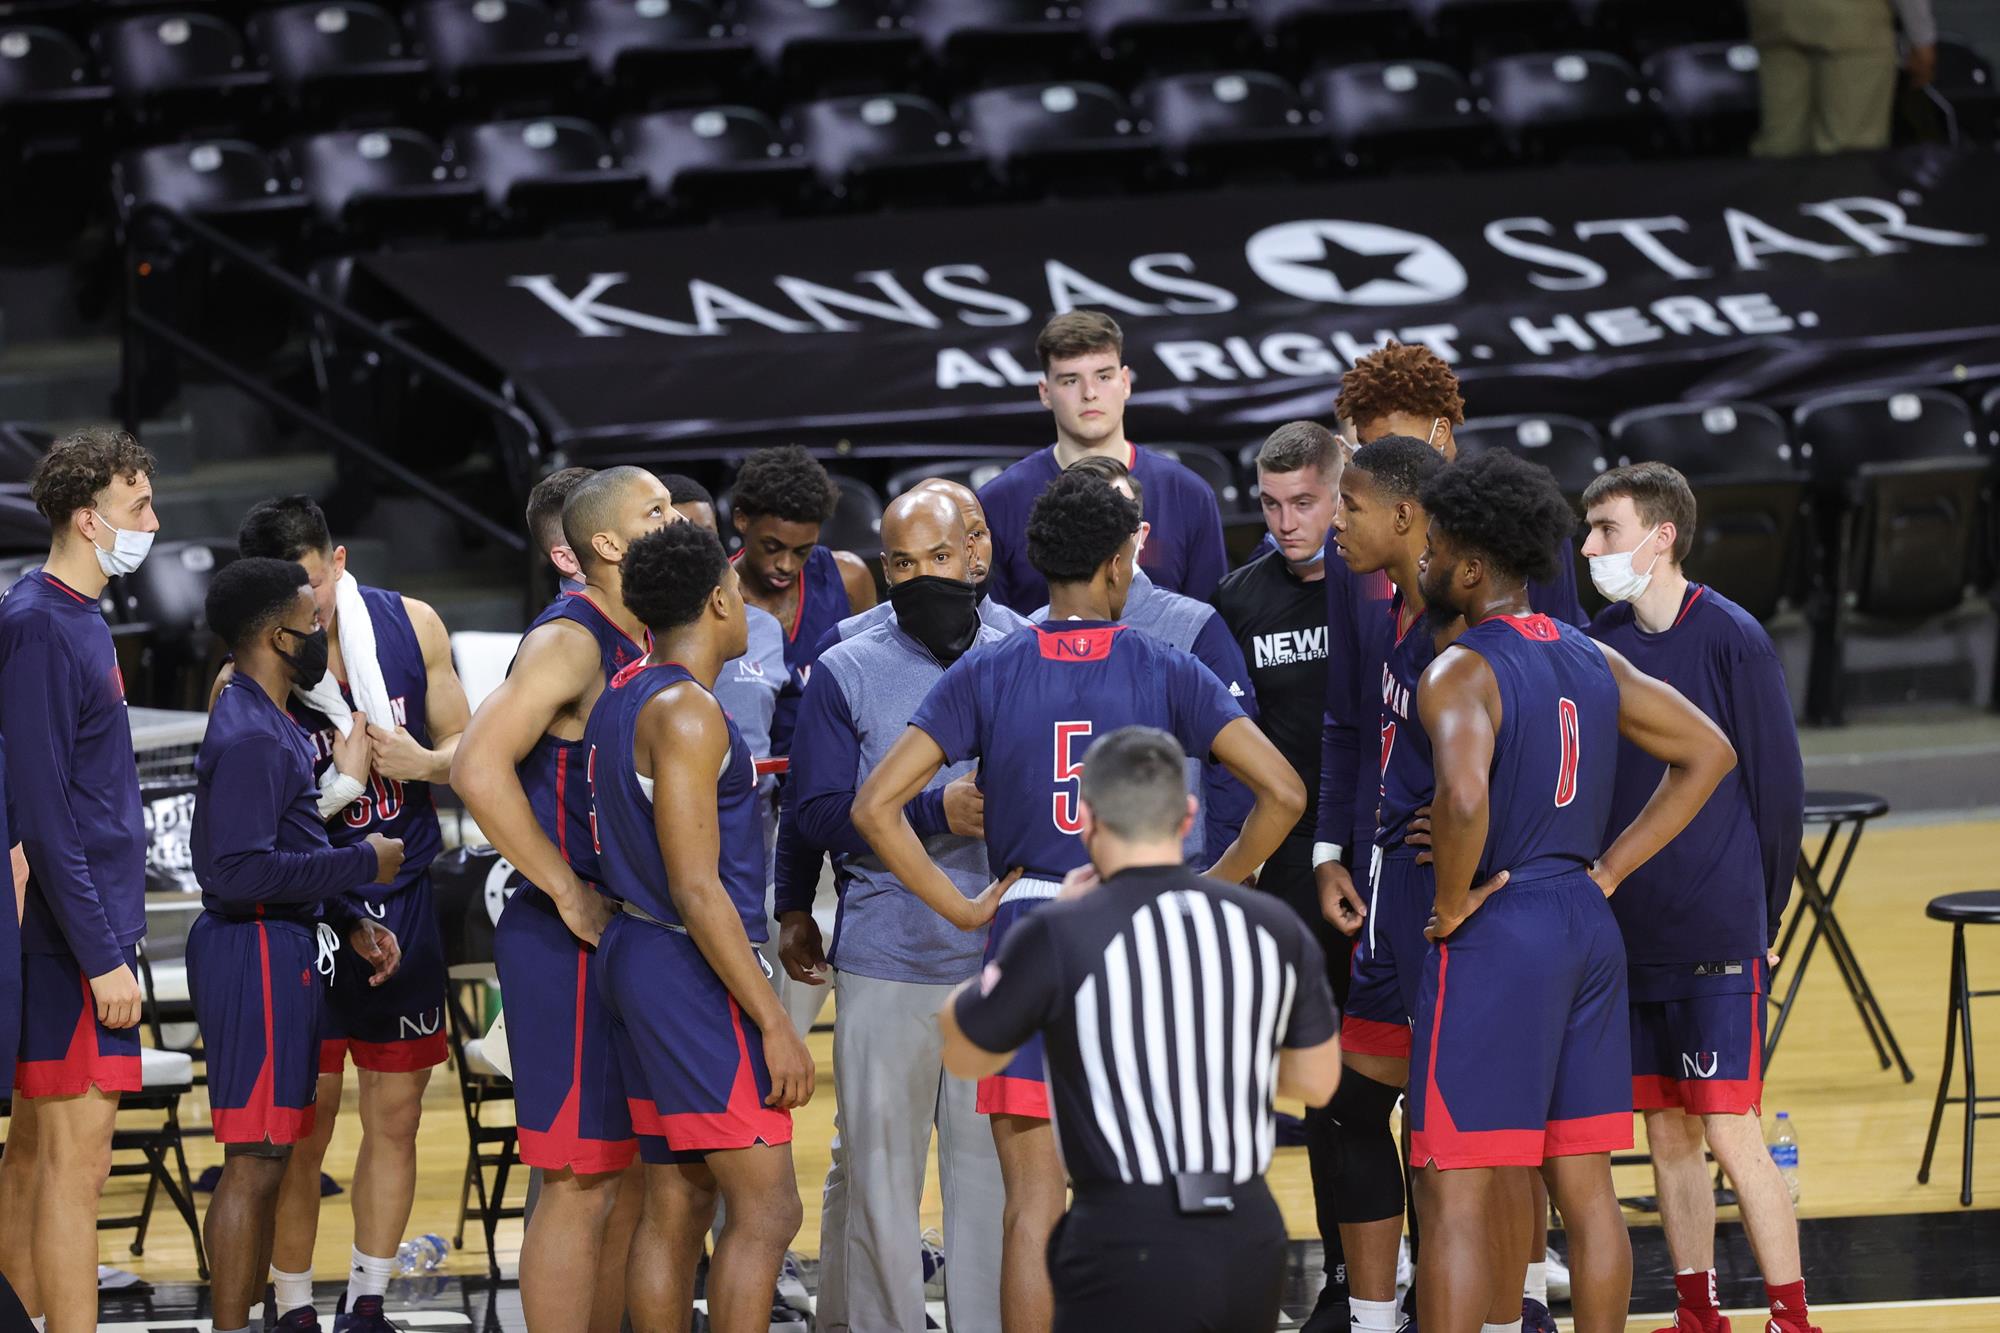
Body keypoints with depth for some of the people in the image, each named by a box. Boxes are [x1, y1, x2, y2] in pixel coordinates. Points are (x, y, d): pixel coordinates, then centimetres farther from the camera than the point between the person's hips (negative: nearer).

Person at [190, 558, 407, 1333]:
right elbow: (243, 870, -26)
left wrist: (354, 922, 12)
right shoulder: (250, 738, -18)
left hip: (279, 946, 11)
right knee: (255, 1160, -9)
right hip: (258, 949, -11)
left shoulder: (267, 725, 16)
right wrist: (362, 865, -17)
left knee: (267, 1155, 15)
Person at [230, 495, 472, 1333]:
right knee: (303, 1127, -1)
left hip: (401, 903, 4)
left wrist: (422, 762, -13)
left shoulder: (410, 628, -2)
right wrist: (339, 784, -22)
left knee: (395, 1115, 8)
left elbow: (468, 751, 9)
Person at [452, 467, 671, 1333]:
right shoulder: (571, 641, -15)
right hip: (573, 947, -9)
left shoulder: (647, 645, 13)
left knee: (631, 1180, 13)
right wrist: (568, 894, -23)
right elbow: (479, 767, -27)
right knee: (580, 1184, -7)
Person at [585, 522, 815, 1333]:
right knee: (766, 1208, -10)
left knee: (676, 1205, 11)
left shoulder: (626, 696, 12)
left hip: (639, 955, 10)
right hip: (692, 970, -10)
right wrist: (774, 1024, -20)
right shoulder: (686, 713, -17)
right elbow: (696, 888, -21)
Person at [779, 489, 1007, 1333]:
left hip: (1000, 963, 2)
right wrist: (937, 813, -13)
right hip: (886, 965, -2)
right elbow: (817, 813, -4)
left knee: (994, 1166, 3)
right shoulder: (847, 673, 3)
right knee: (876, 1171, 0)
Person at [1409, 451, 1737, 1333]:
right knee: (1584, 1185, 11)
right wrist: (1607, 871, 13)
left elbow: (1464, 797, -32)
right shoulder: (1593, 661, 11)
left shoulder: (1461, 672, -14)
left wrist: (1453, 904, -16)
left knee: (1455, 1193, -6)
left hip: (1495, 931, -8)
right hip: (1587, 928, 8)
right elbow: (1708, 754, 17)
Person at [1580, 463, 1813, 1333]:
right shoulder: (1600, 643, 5)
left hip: (1718, 936, -5)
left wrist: (1762, 916, 1)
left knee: (1730, 1132, -7)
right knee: (1666, 1133, 10)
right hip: (1629, 930, 5)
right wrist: (1601, 900, 6)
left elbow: (1778, 787, -4)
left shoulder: (1732, 640, -10)